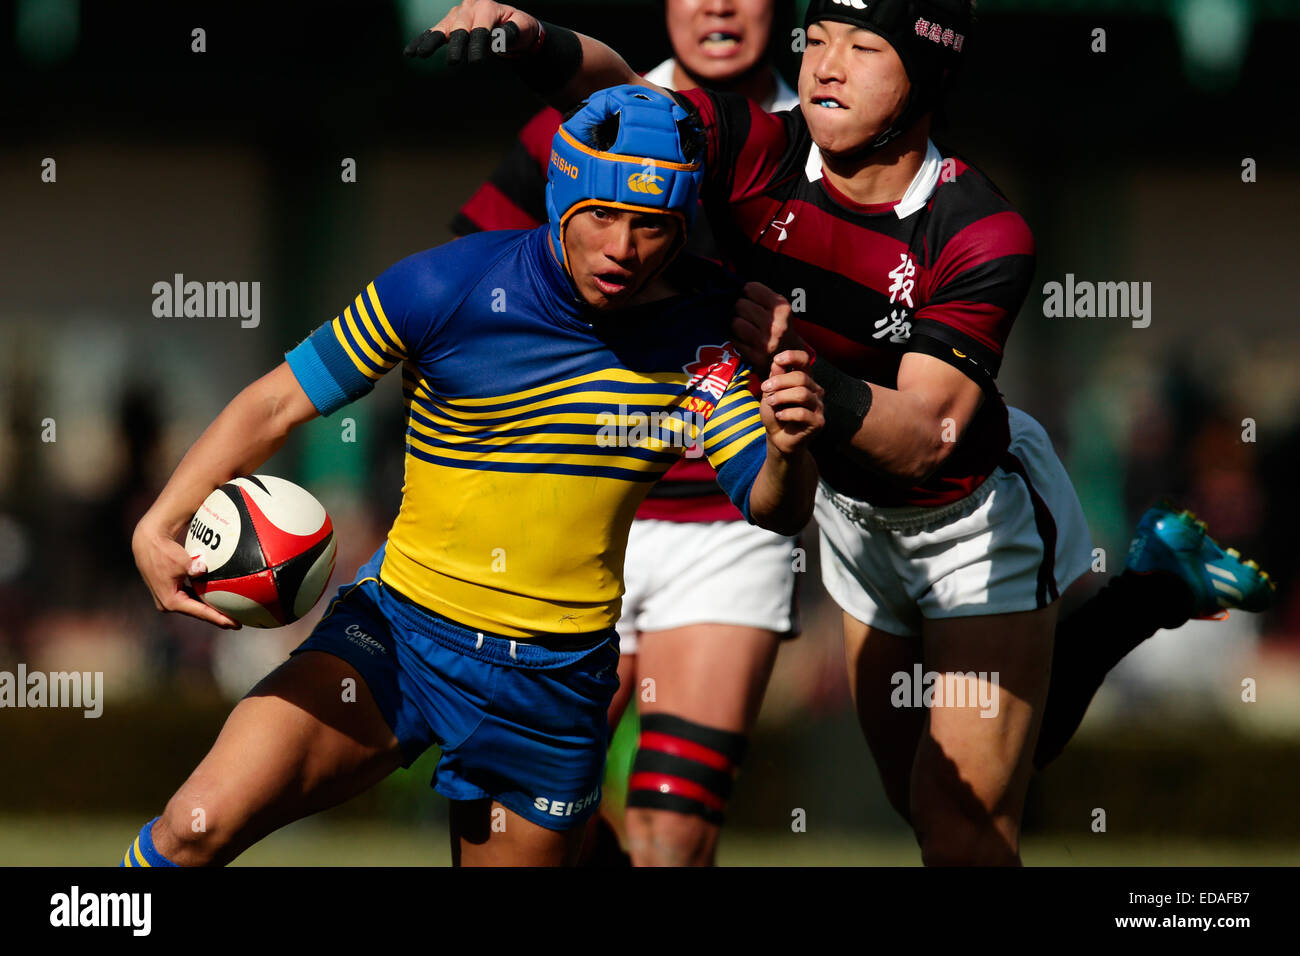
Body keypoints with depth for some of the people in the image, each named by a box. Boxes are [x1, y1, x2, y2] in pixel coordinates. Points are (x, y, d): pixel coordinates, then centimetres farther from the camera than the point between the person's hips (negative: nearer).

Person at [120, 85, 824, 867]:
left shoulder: (703, 325, -5)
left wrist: (787, 452, -28)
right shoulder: (448, 288, -11)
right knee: (202, 824, -22)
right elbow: (278, 405, -4)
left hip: (558, 682, 2)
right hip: (401, 630, -2)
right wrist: (159, 527, -17)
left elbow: (774, 508, -4)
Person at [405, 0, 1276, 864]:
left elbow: (927, 437, -37)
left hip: (976, 516, -5)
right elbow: (616, 90, -38)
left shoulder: (983, 235, -30)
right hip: (855, 516, 5)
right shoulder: (760, 154, -21)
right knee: (925, 807, 22)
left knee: (968, 830, -11)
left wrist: (800, 368, -54)